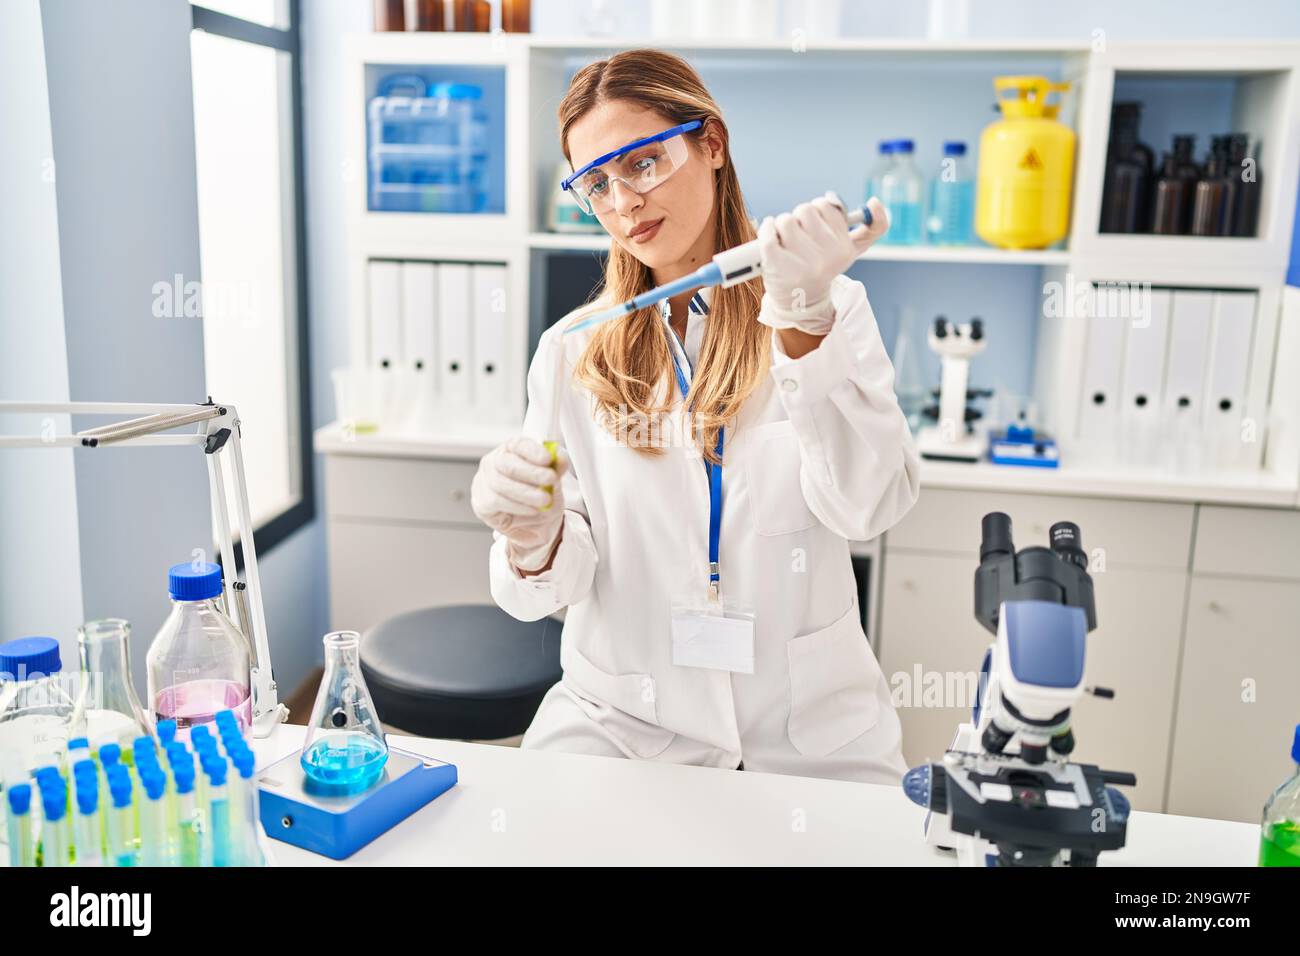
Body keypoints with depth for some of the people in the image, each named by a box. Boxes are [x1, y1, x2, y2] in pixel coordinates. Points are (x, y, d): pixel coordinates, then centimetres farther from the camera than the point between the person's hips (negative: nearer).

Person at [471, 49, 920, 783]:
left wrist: (805, 322, -24)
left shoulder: (831, 310, 0)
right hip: (621, 722, 1)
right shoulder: (573, 352, 2)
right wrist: (532, 543, -24)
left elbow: (868, 507, -15)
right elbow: (562, 581, -2)